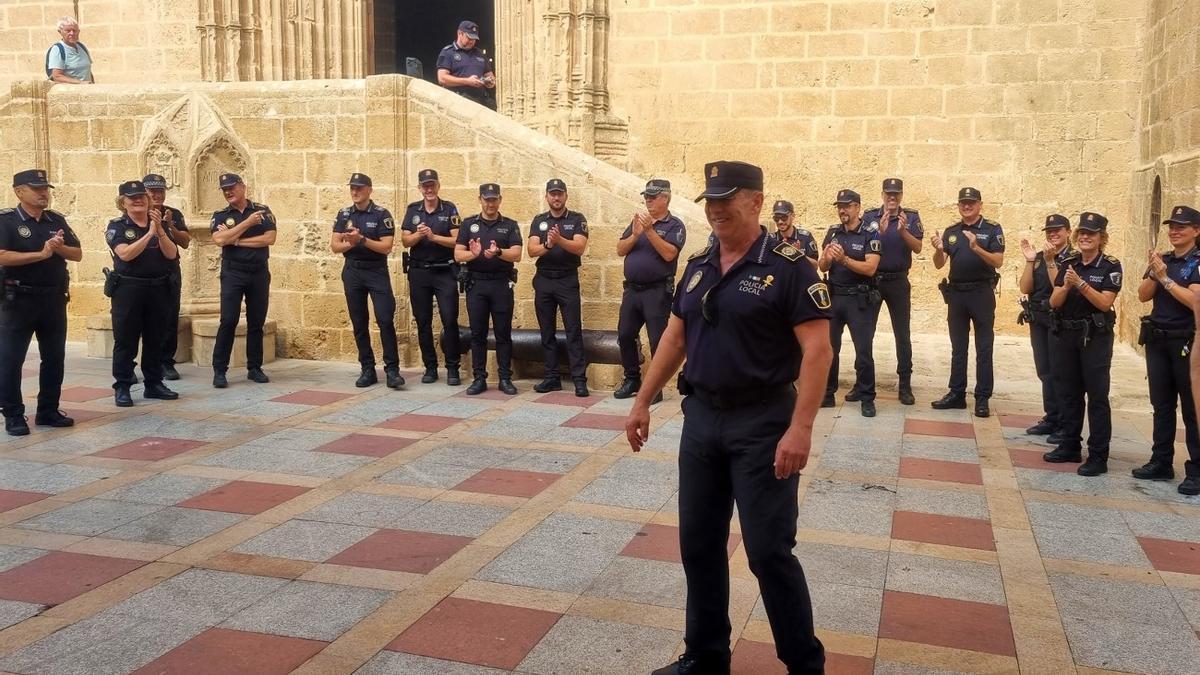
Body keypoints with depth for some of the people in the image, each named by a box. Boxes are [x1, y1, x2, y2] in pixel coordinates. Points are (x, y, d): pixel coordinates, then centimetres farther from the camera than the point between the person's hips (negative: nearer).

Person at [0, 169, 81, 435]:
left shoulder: (57, 220, 9)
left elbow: (77, 254, 8)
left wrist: (59, 248, -12)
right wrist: (41, 254, -20)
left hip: (54, 299, 5)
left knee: (54, 358, 10)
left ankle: (48, 411, 21)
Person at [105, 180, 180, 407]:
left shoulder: (161, 225, 9)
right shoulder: (117, 226, -1)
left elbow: (171, 254, -4)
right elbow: (125, 254, -17)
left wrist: (159, 230, -17)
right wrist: (149, 233, -19)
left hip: (158, 288, 4)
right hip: (128, 288, -4)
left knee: (155, 339, 10)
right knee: (125, 340, 0)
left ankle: (154, 384, 20)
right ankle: (122, 388, 5)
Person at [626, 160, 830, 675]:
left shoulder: (788, 266, -11)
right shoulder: (698, 265, 9)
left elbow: (818, 350, -17)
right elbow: (674, 338, 15)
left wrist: (800, 427, -24)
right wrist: (643, 402, 13)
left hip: (762, 422, -6)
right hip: (701, 417, 7)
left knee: (768, 550, -3)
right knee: (698, 543, 12)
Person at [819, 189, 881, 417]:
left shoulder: (870, 234, -7)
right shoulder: (833, 232, 7)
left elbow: (870, 268, -16)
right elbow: (822, 267, 6)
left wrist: (844, 259, -27)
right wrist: (826, 259, -17)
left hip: (860, 299, -4)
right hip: (834, 296, 5)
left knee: (863, 350, -2)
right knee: (828, 347, 8)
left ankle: (867, 398, 8)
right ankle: (826, 393, 17)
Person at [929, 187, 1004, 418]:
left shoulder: (992, 229, -3)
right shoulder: (951, 232, 9)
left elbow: (998, 261, -11)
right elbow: (939, 264, 3)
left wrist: (976, 248, -26)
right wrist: (938, 249, -18)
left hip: (981, 293, -4)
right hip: (956, 293, 4)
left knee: (983, 348, 0)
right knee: (958, 347, 10)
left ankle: (982, 398, 4)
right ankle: (957, 394, 16)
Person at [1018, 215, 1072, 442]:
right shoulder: (1039, 257, 8)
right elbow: (1025, 288, 1)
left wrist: (1050, 261, -21)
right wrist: (1029, 261, -8)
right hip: (1038, 319, 6)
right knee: (1044, 371, 11)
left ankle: (1065, 424, 4)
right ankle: (1051, 418, 21)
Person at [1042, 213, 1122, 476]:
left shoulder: (1110, 266, -5)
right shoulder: (1067, 264, 7)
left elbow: (1105, 302, -15)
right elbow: (1054, 302, 1)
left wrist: (1081, 283, -23)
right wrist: (1065, 286, -17)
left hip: (1095, 336, -5)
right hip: (1066, 335, 5)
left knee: (1097, 395, -2)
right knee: (1069, 392, 12)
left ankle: (1098, 457, 1)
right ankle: (1070, 446, 24)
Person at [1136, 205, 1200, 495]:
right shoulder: (1162, 260, 10)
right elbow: (1143, 295, 2)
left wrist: (1165, 278, -18)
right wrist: (1154, 273, -13)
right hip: (1157, 340, 6)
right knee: (1162, 405, 12)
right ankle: (1161, 463, 20)